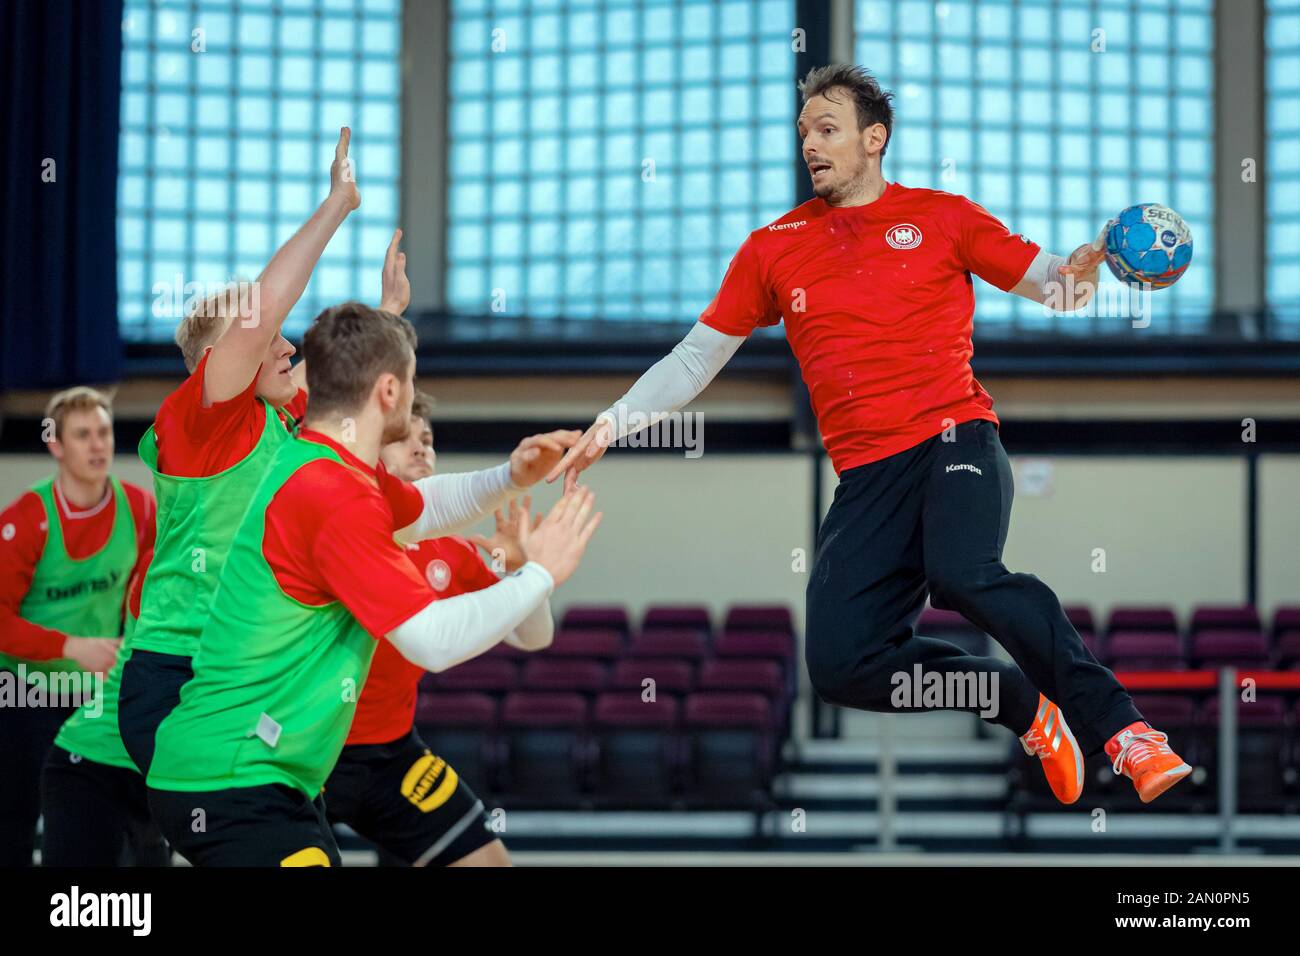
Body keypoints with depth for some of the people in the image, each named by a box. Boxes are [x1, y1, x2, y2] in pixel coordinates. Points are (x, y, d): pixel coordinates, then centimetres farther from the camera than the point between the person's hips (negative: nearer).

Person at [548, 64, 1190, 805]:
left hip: (955, 437, -3)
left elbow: (1047, 280, 10)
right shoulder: (772, 249, 15)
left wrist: (1080, 269, -14)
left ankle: (1121, 729, -25)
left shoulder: (941, 216, 9)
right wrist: (609, 426, 8)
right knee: (839, 662, -18)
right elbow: (696, 359, 19)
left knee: (962, 573, -35)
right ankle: (1028, 708, 1)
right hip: (868, 475, 3)